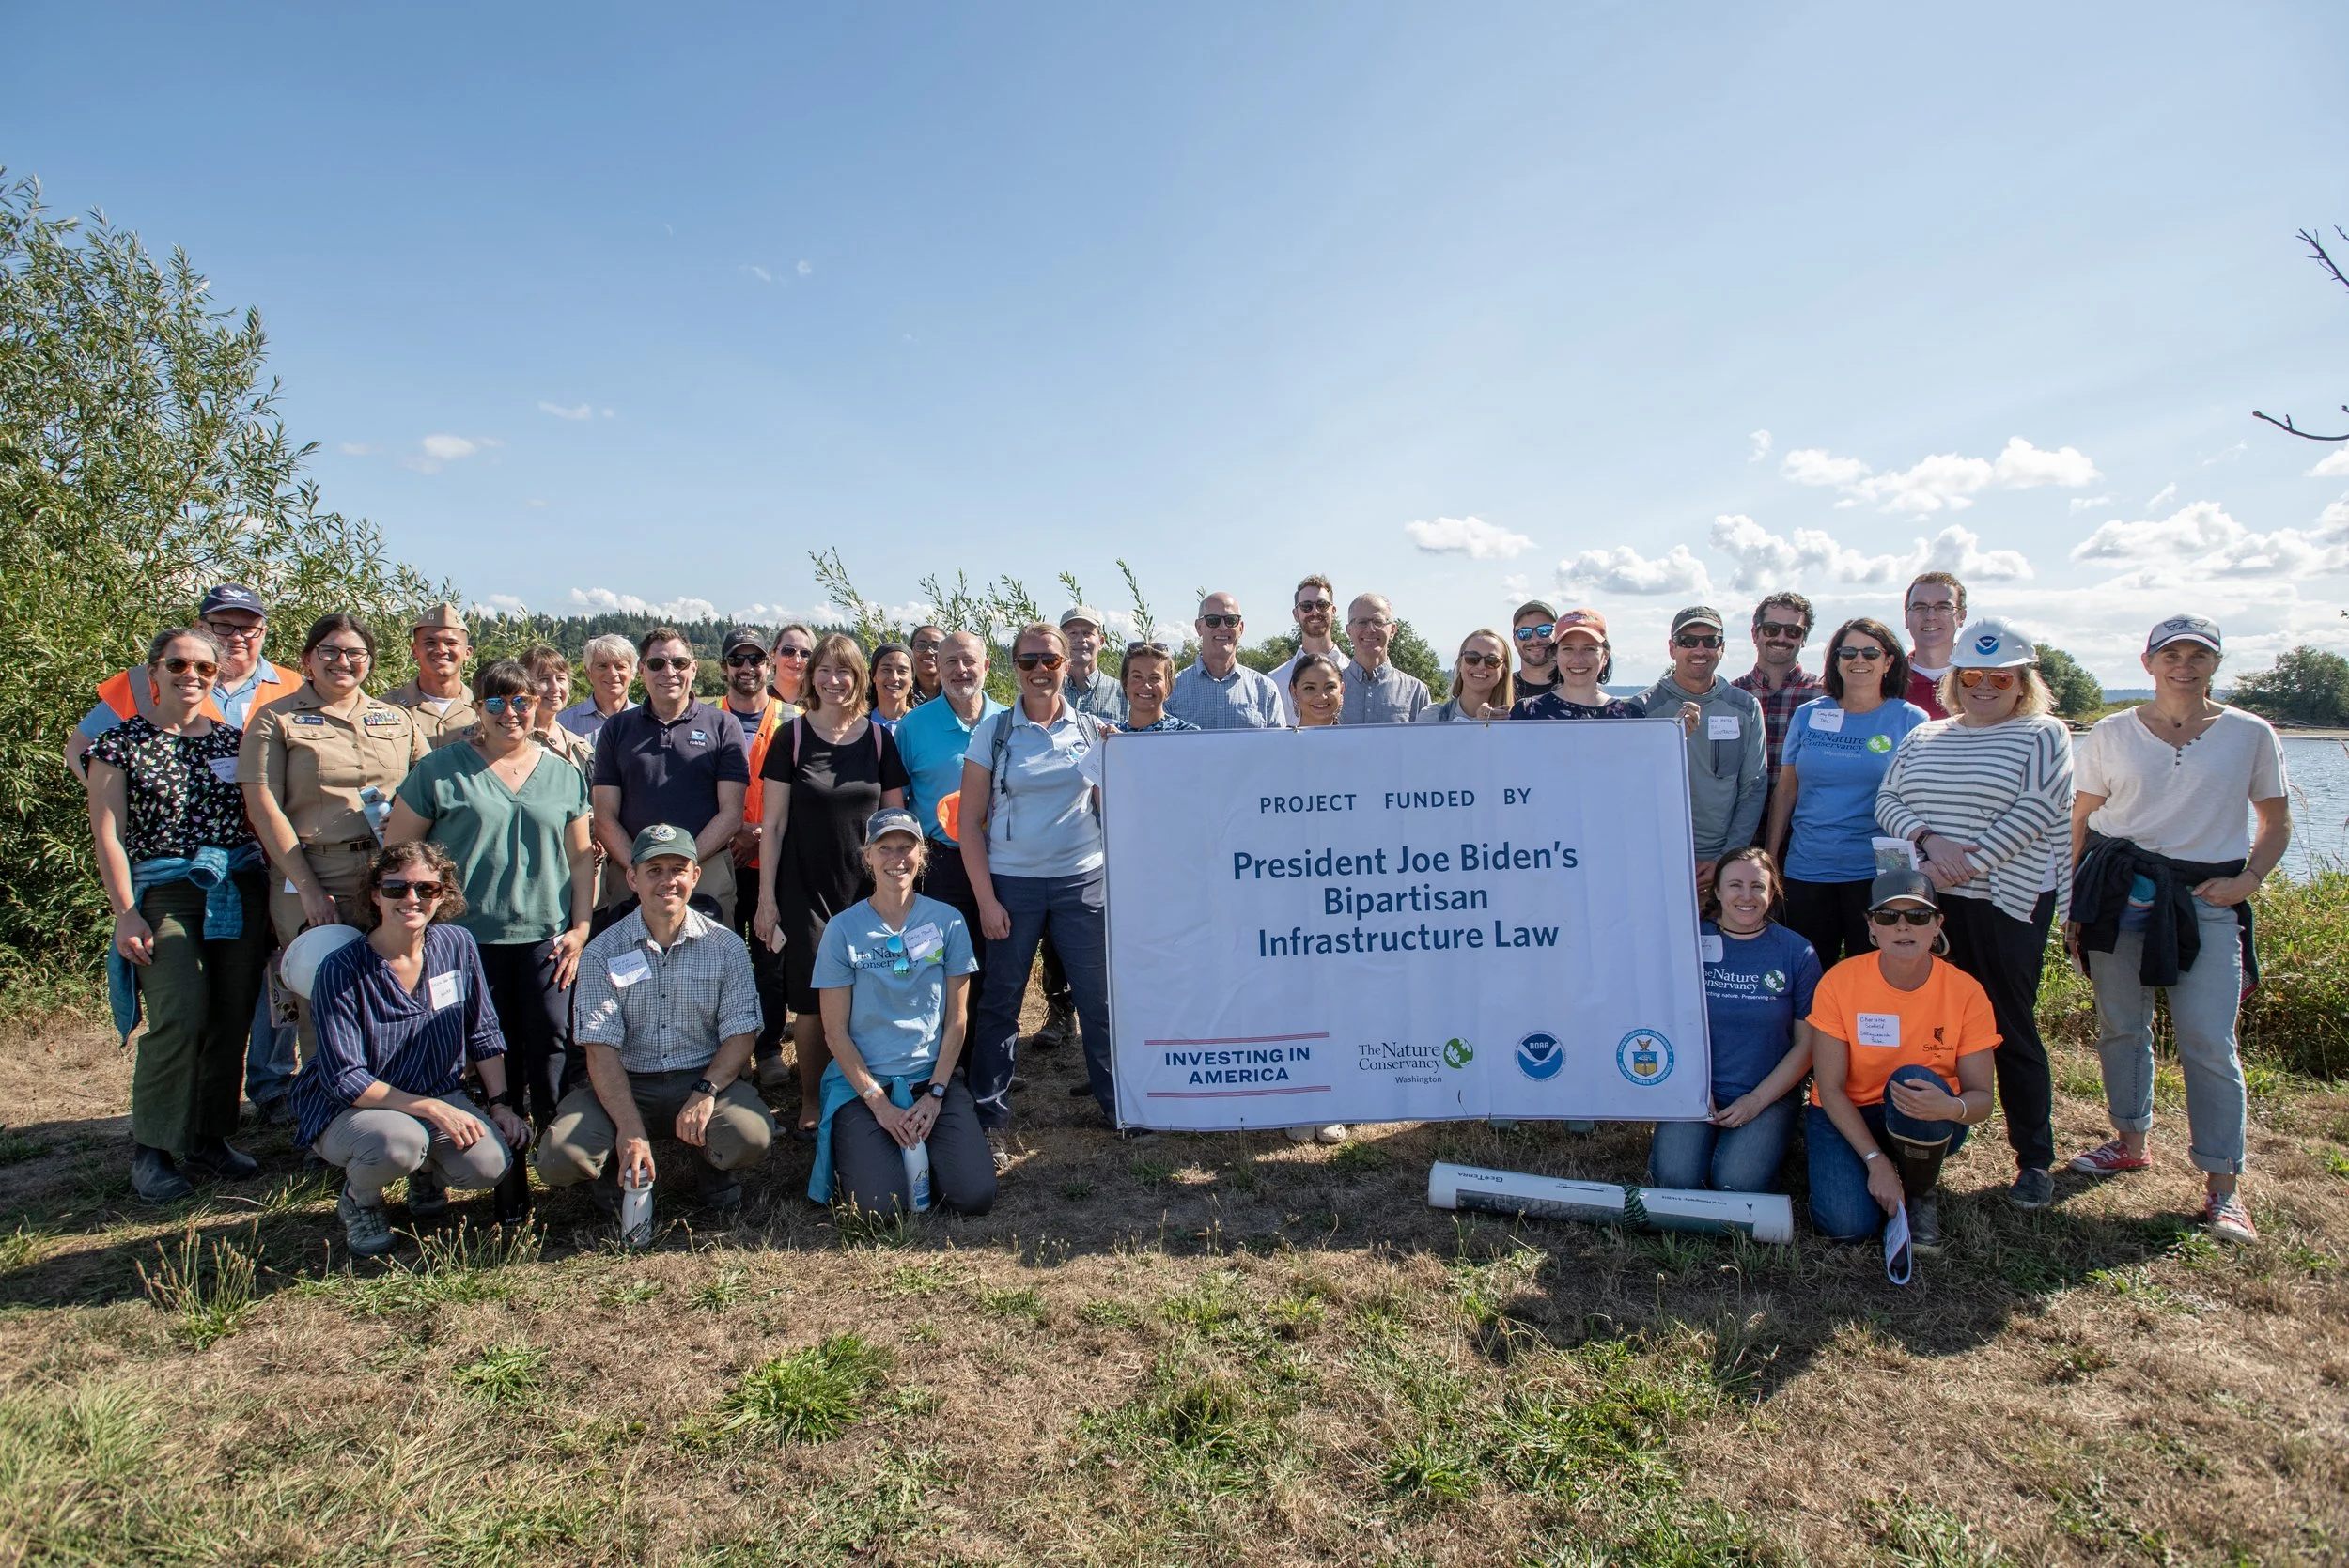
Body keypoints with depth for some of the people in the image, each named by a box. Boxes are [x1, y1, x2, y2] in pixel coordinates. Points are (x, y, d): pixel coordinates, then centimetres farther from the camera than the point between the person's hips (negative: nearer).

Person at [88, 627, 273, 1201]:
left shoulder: (232, 739, 13)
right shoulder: (121, 741, 4)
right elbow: (108, 832, -1)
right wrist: (126, 913, -8)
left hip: (241, 891, 4)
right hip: (165, 893, -3)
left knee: (232, 1021, 3)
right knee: (180, 1019, -17)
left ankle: (209, 1138, 17)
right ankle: (151, 1150, -1)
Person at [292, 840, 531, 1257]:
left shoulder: (456, 945, -5)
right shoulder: (341, 971, -17)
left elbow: (483, 1035, 5)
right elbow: (344, 1081, -19)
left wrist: (501, 1104, -2)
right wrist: (433, 1109, -25)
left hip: (441, 1097, 4)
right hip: (347, 1111, -3)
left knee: (490, 1164, -23)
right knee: (399, 1142, -37)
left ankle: (426, 1172, 15)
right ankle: (359, 1198, 1)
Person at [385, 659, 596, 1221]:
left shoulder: (564, 775, 12)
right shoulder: (439, 769, 4)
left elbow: (582, 856, 13)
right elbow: (397, 851, 5)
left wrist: (581, 927, 4)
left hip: (545, 938, 1)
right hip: (469, 938, -1)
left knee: (551, 1053, -6)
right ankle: (507, 1171, 14)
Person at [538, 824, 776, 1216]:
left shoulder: (726, 947, 0)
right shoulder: (602, 953, -2)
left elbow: (740, 1034, -3)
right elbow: (601, 1050, -10)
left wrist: (705, 1092, -22)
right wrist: (631, 1128, -24)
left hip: (703, 1078, 0)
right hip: (625, 1083, 0)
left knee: (752, 1137, -29)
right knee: (559, 1161, -25)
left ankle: (714, 1170, 9)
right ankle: (618, 1172, 13)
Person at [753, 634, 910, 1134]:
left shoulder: (879, 739, 4)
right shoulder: (792, 737, -1)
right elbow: (773, 823, 0)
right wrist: (766, 898, -3)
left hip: (865, 888, 2)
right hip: (805, 891, -1)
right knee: (812, 999, -1)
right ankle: (811, 1102, 17)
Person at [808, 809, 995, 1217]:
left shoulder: (947, 922, 1)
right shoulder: (843, 930, -3)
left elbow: (955, 1019, 3)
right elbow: (836, 1031, -3)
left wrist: (935, 1093, -8)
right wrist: (878, 1103, -11)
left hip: (933, 1077, 2)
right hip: (862, 1083, -1)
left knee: (975, 1196, -16)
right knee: (880, 1205, -21)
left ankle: (917, 1147, 15)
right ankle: (856, 1147, 13)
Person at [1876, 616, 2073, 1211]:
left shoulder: (2044, 734, 2)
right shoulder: (1923, 737, 15)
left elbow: (2033, 810, -11)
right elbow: (1887, 800, 6)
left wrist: (1965, 864, -17)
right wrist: (1930, 839, -13)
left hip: (2006, 903, -4)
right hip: (1929, 904, 4)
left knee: (2012, 1030, 1)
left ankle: (2035, 1160, 13)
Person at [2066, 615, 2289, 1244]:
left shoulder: (2251, 735, 2)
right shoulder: (2110, 735, 4)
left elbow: (2277, 821, 11)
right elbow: (2080, 822, 8)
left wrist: (2248, 880, -6)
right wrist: (2076, 906, 4)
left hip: (2205, 901, -1)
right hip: (2119, 893, 2)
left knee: (2208, 1042, -5)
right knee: (2121, 1027, 10)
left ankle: (2222, 1186, 3)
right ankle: (2130, 1141, 28)